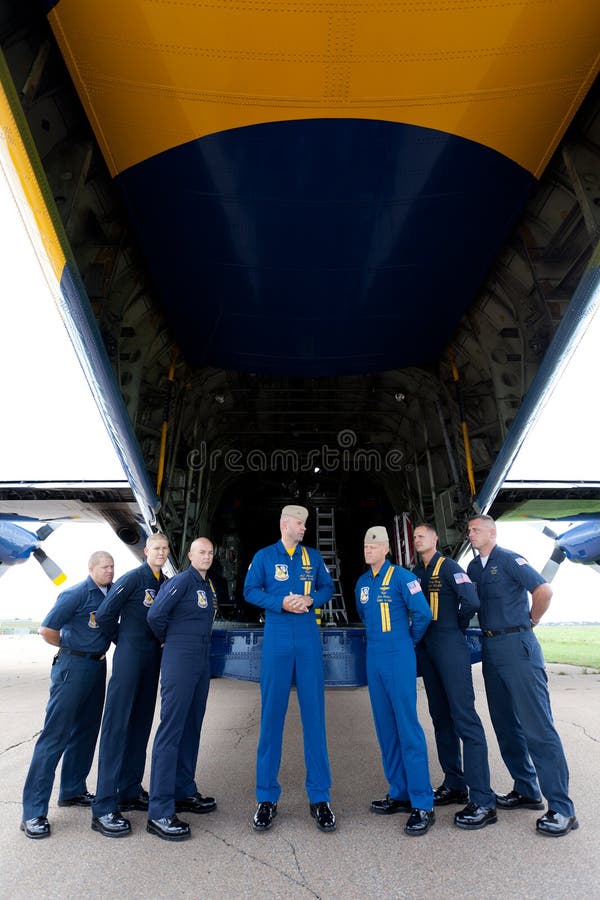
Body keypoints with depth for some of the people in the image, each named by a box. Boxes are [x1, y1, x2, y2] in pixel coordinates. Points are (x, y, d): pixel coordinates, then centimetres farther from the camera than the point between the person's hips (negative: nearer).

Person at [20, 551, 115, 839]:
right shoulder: (77, 594, -14)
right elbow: (47, 630, -14)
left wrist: (100, 650, 7)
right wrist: (73, 647, -3)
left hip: (97, 666, 7)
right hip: (73, 666, -7)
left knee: (85, 731, 15)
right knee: (55, 735, -3)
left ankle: (72, 791, 30)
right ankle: (33, 812, 5)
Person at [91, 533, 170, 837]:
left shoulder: (166, 583, 10)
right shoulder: (134, 577, -9)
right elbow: (104, 614, -10)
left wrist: (160, 641, 5)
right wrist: (123, 640, 1)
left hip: (153, 658, 7)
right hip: (129, 655, -7)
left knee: (141, 724, 13)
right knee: (117, 725, -4)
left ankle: (130, 791, 26)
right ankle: (104, 807, 1)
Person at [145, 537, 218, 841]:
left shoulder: (209, 586, 13)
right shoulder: (182, 580, -12)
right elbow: (155, 614, -17)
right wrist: (167, 639, -1)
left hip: (202, 661, 8)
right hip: (179, 659, -8)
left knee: (191, 728, 16)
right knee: (171, 730, -4)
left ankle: (184, 793, 30)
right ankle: (159, 813, 4)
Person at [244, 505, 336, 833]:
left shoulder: (313, 556, 9)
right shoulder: (264, 556, 2)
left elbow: (328, 588, 12)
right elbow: (250, 591, 0)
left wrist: (311, 600, -10)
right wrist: (281, 603, -14)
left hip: (308, 638, 2)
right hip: (276, 638, -1)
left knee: (314, 713, 4)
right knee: (272, 714, 4)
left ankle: (319, 797, 17)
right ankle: (267, 797, 18)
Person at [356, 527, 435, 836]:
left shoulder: (401, 577, -10)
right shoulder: (362, 582, 10)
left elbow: (423, 613, -11)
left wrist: (408, 640, 1)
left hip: (398, 659, -7)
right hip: (374, 659, 7)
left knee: (408, 727, -4)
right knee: (386, 728, 13)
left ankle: (423, 805, 7)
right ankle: (399, 794, 26)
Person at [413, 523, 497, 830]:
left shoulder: (448, 567, -9)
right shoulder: (416, 572, 12)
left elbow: (471, 601, -21)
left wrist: (458, 626, -5)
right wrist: (419, 635, 7)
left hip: (450, 646, -8)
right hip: (426, 648, 8)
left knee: (464, 719, -7)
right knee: (441, 718, 14)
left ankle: (483, 802, 1)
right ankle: (454, 786, 27)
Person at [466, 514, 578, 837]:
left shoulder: (509, 560, -9)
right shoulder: (473, 567, 11)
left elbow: (544, 591, -18)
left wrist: (529, 622, -5)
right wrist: (488, 631, 11)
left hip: (518, 646, -8)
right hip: (491, 648, 8)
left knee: (537, 726, -5)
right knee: (506, 724, 14)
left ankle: (561, 808, 4)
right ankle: (526, 792, 28)